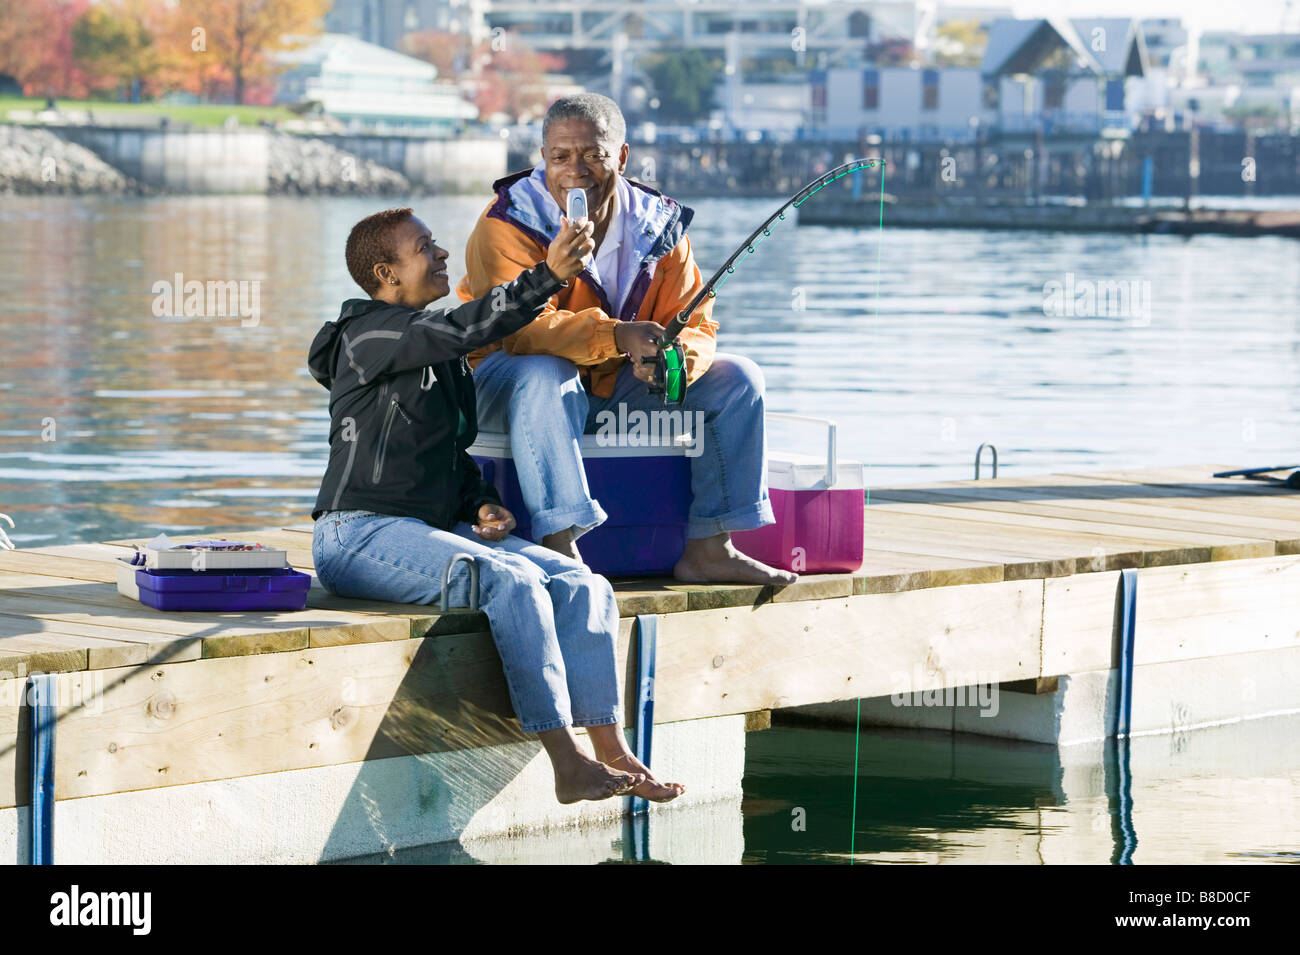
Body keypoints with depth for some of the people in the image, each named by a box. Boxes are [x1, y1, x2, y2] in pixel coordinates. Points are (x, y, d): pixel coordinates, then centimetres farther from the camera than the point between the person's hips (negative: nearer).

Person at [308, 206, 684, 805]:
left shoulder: (439, 353, 20)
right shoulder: (369, 333, -8)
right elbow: (465, 329, -26)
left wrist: (481, 506, 7)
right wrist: (549, 274, -30)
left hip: (436, 528, 9)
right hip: (362, 535, -9)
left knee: (582, 585, -9)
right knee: (511, 580, -30)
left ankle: (612, 754, -16)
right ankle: (568, 766, -30)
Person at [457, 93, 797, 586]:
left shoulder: (658, 224, -2)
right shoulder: (510, 222, -18)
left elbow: (697, 326, -5)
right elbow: (521, 327, -32)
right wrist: (618, 336, -46)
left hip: (617, 384, 6)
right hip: (509, 376, -6)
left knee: (736, 378, -4)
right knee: (544, 374, -40)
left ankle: (709, 547, -4)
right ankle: (559, 547, -44)